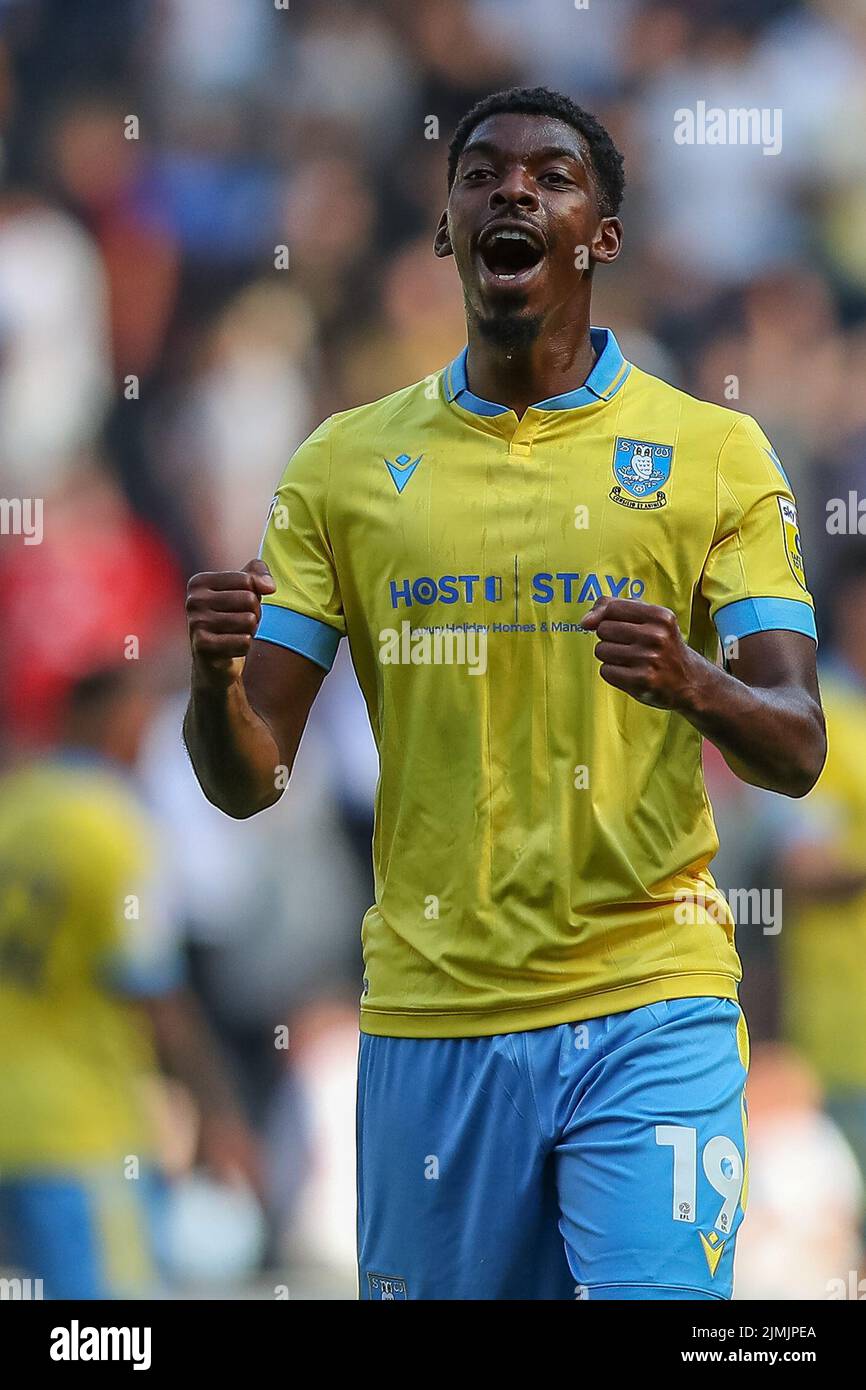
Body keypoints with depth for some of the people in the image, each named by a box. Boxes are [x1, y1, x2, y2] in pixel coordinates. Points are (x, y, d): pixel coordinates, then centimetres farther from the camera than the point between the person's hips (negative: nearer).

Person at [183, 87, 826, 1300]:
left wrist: (693, 685, -25)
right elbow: (247, 780, 6)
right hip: (430, 1016, 2)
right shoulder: (347, 465, 8)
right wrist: (213, 676, -18)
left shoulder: (714, 456, 4)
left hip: (649, 1014, -2)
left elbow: (796, 751, -3)